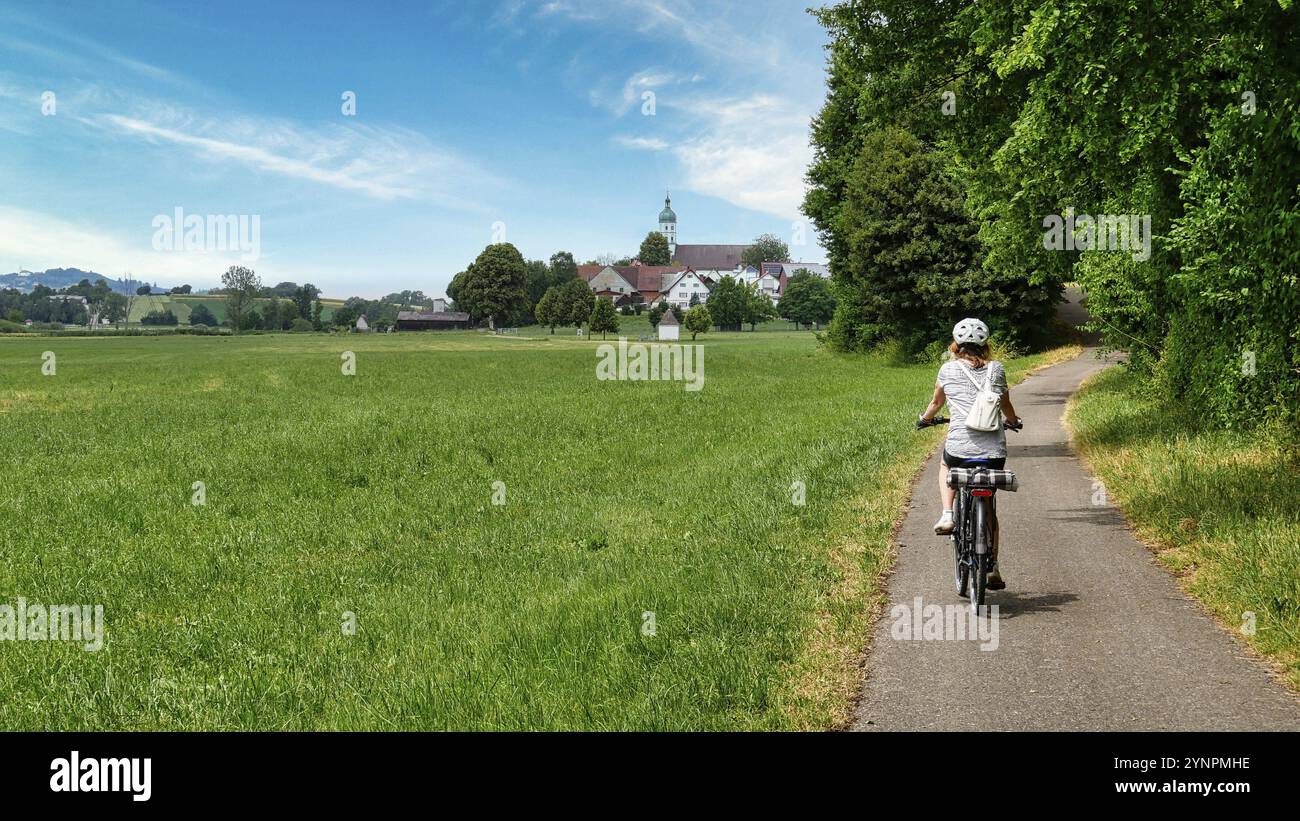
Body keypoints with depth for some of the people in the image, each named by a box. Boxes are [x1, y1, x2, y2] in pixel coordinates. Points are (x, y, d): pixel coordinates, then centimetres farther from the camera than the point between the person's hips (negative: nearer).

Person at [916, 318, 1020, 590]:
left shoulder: (948, 369, 5)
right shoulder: (996, 369, 9)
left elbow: (936, 403, 21)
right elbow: (1006, 406, 23)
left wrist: (924, 419, 42)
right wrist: (1013, 421, 45)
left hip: (960, 447, -1)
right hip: (994, 451, 2)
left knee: (946, 467, 35)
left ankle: (947, 515, 13)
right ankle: (993, 568, 18)